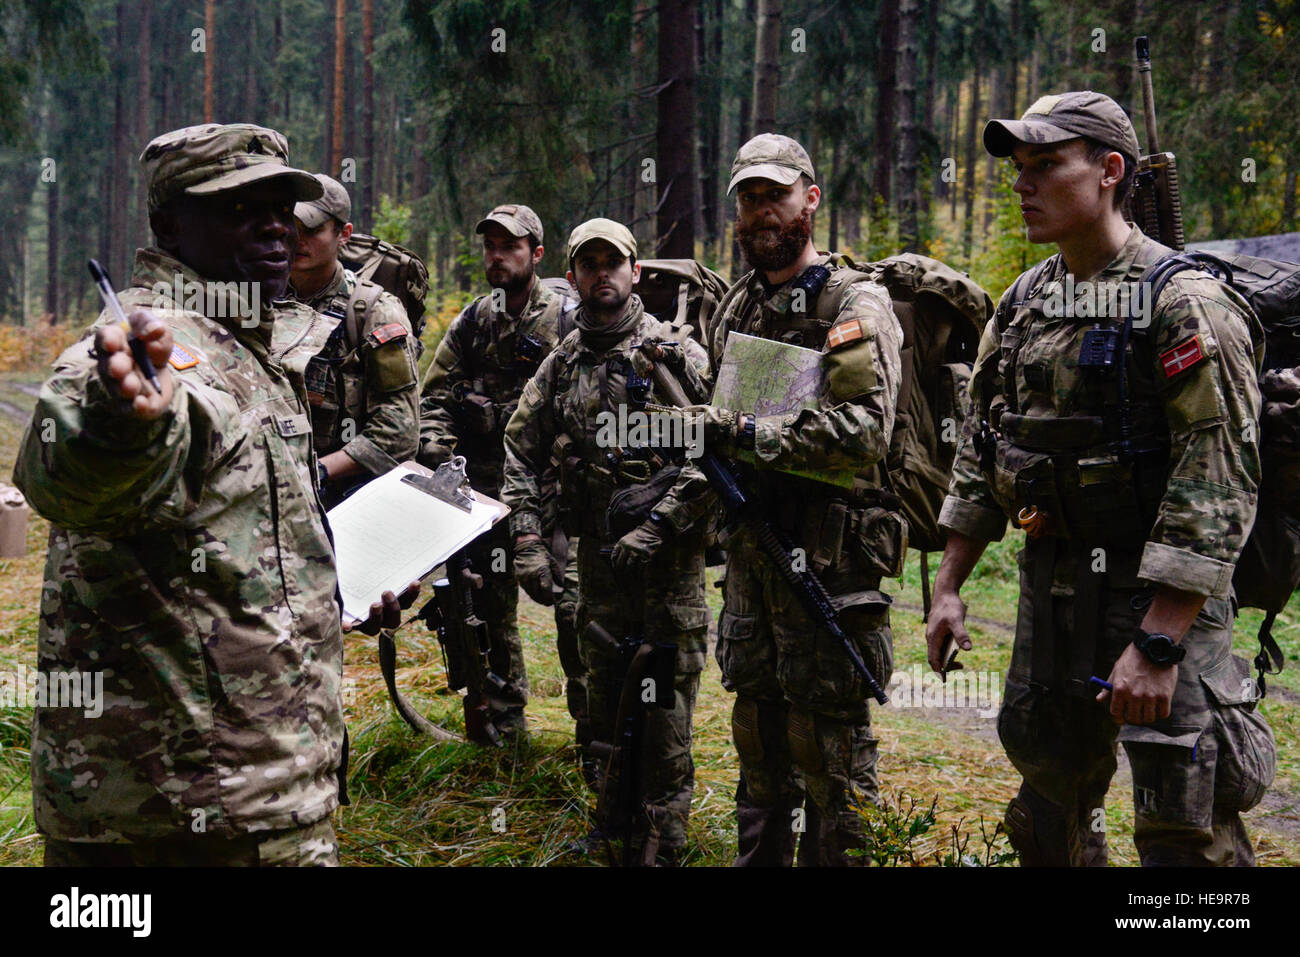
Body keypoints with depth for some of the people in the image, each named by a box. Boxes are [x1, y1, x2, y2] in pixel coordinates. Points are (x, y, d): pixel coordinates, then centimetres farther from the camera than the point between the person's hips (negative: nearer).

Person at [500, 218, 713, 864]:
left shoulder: (676, 352, -6)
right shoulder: (561, 363, 9)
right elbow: (522, 452, 11)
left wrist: (654, 528, -19)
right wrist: (526, 542, 0)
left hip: (669, 553, -5)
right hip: (598, 552, 5)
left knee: (666, 699, -2)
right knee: (602, 693, 13)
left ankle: (661, 842, 8)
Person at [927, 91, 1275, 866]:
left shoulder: (1183, 302, -14)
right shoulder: (1023, 304, 9)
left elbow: (1220, 481, -20)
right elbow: (981, 454, 16)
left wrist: (1157, 643, -24)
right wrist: (949, 587, 12)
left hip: (1160, 593, -7)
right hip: (1049, 587, 7)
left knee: (1186, 836, -4)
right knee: (1050, 813, 18)